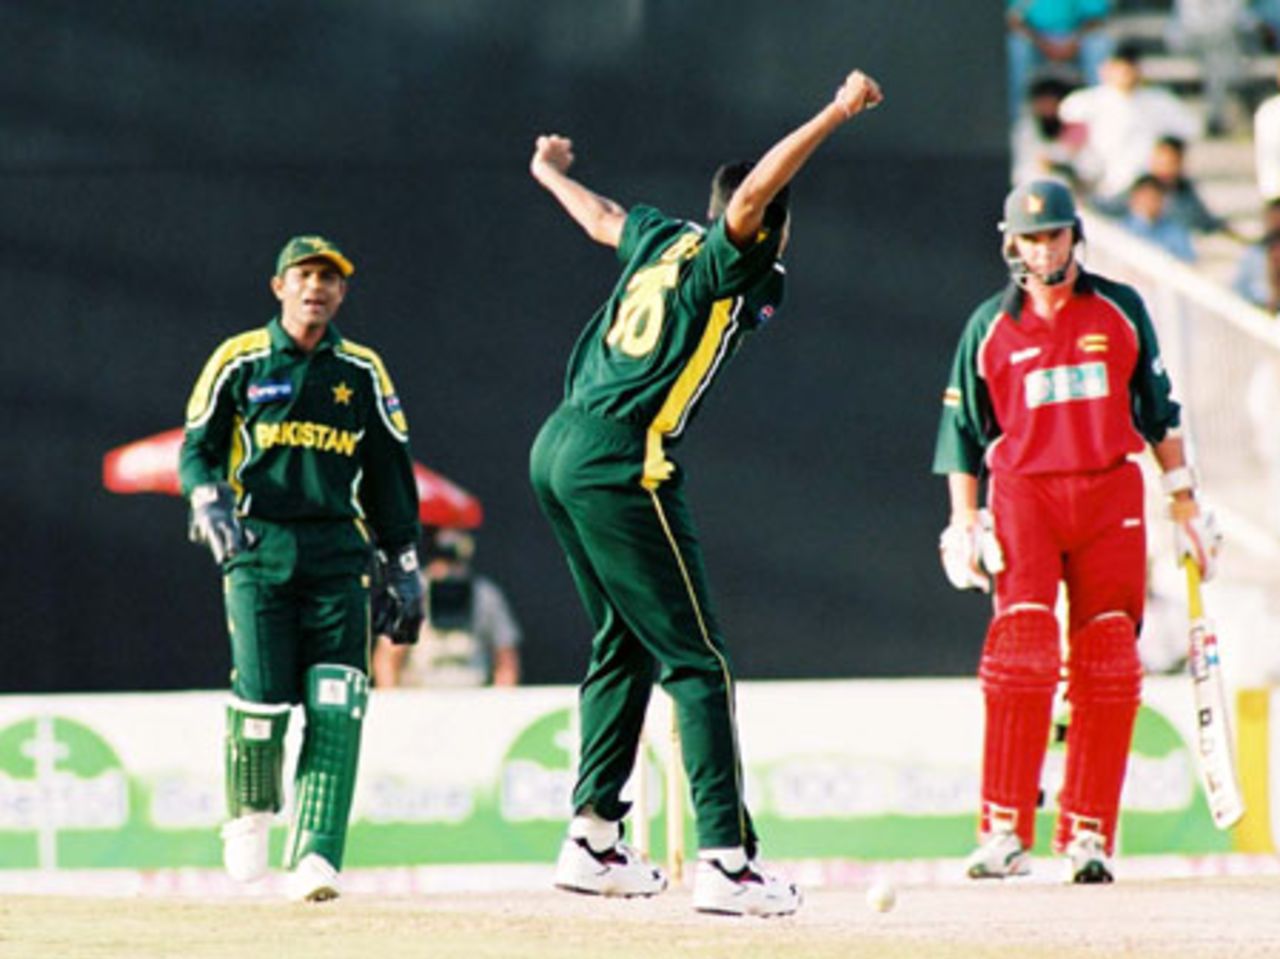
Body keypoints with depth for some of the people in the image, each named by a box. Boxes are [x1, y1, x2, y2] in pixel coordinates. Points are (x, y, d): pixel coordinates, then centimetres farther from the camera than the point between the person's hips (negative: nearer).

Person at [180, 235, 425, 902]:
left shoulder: (362, 372, 12)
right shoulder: (239, 361, 7)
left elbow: (389, 473, 15)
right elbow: (196, 448, 8)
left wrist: (403, 569, 11)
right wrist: (209, 504, -14)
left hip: (338, 553, 2)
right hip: (258, 549, -2)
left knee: (335, 707, -12)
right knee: (261, 697, -12)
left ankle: (316, 856, -15)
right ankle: (249, 812, 16)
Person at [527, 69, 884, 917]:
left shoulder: (664, 241, 18)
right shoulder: (727, 258, -3)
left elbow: (602, 217, 39)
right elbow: (751, 195, -25)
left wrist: (551, 174, 59)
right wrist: (836, 115, -29)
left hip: (559, 450, 9)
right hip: (620, 465, -9)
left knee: (625, 647, 21)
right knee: (697, 660, -10)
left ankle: (593, 839, 23)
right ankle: (726, 861, -17)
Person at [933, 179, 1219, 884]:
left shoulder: (1120, 310, 9)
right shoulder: (990, 327, 7)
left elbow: (1159, 410, 13)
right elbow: (962, 430, 10)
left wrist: (1183, 500, 10)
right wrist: (964, 521, 1)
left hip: (1111, 494, 1)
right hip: (1024, 492, -1)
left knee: (1107, 669, -3)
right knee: (1021, 650, -16)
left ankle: (1088, 836, 3)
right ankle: (1004, 832, -17)